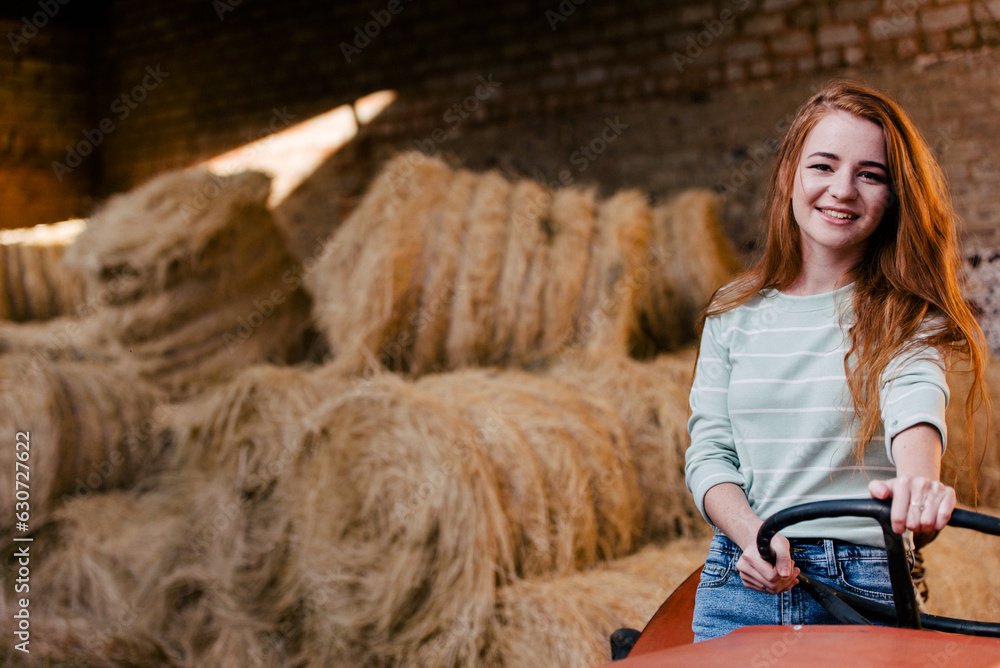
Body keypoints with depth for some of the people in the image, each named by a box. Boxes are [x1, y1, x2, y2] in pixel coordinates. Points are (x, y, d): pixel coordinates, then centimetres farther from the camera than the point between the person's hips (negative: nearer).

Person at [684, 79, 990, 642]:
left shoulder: (908, 317, 1)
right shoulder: (734, 315, 7)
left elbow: (916, 404, -20)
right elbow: (709, 451, 4)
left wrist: (920, 480, -42)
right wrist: (753, 535, -15)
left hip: (867, 589, -2)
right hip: (742, 582, 2)